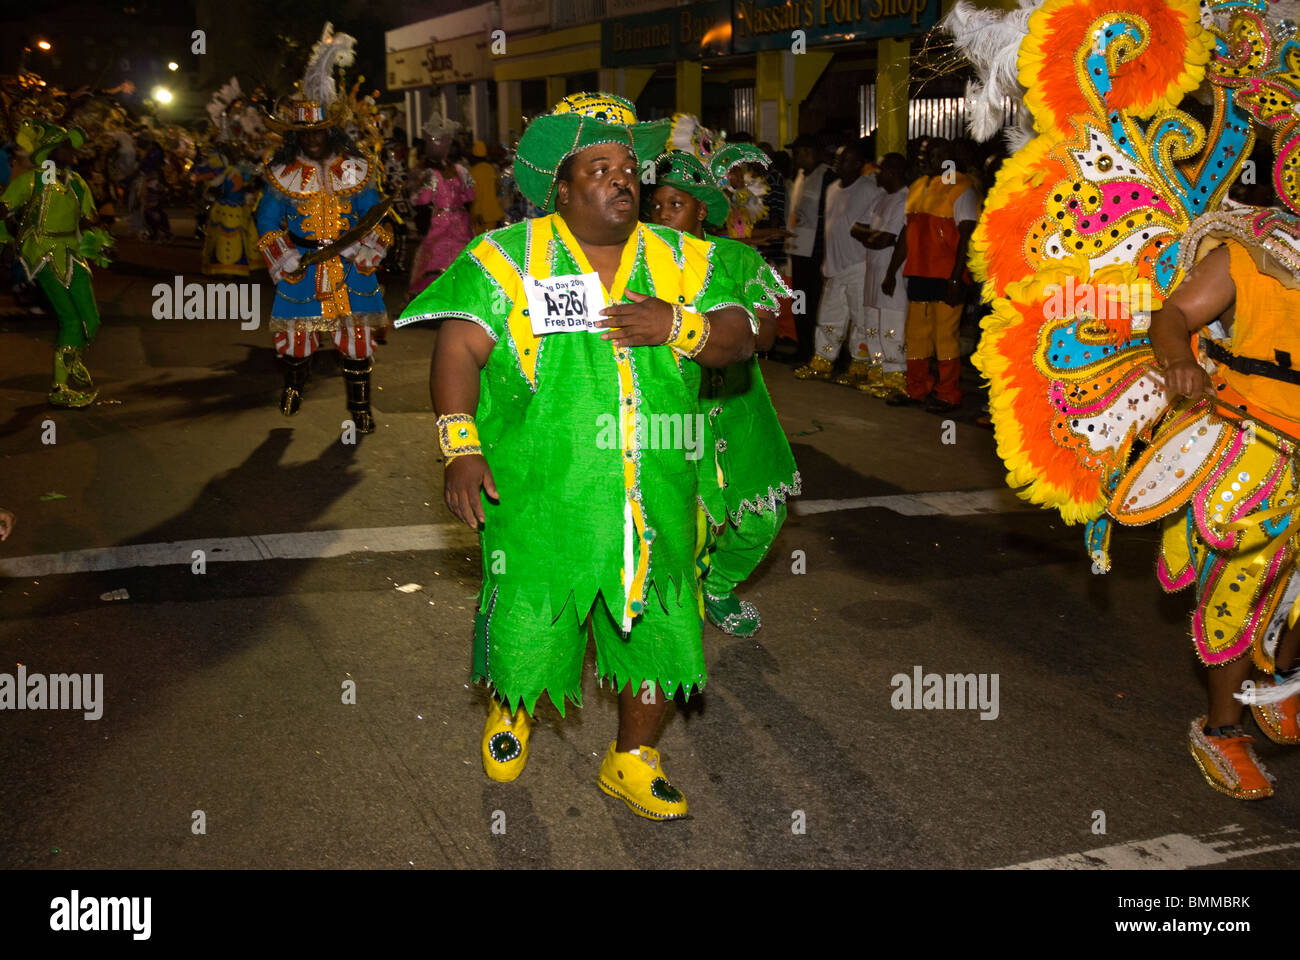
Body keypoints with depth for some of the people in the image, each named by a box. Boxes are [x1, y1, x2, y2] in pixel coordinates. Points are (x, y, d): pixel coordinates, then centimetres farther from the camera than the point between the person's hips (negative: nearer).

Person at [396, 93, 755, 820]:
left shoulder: (682, 260, 8)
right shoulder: (509, 257, -2)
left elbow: (739, 339, 3)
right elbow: (460, 349, -8)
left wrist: (677, 325, -16)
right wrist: (461, 446, -19)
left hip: (655, 504, 3)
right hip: (540, 497, -3)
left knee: (660, 634, 9)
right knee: (526, 633, 8)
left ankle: (631, 761, 34)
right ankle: (513, 709, 44)